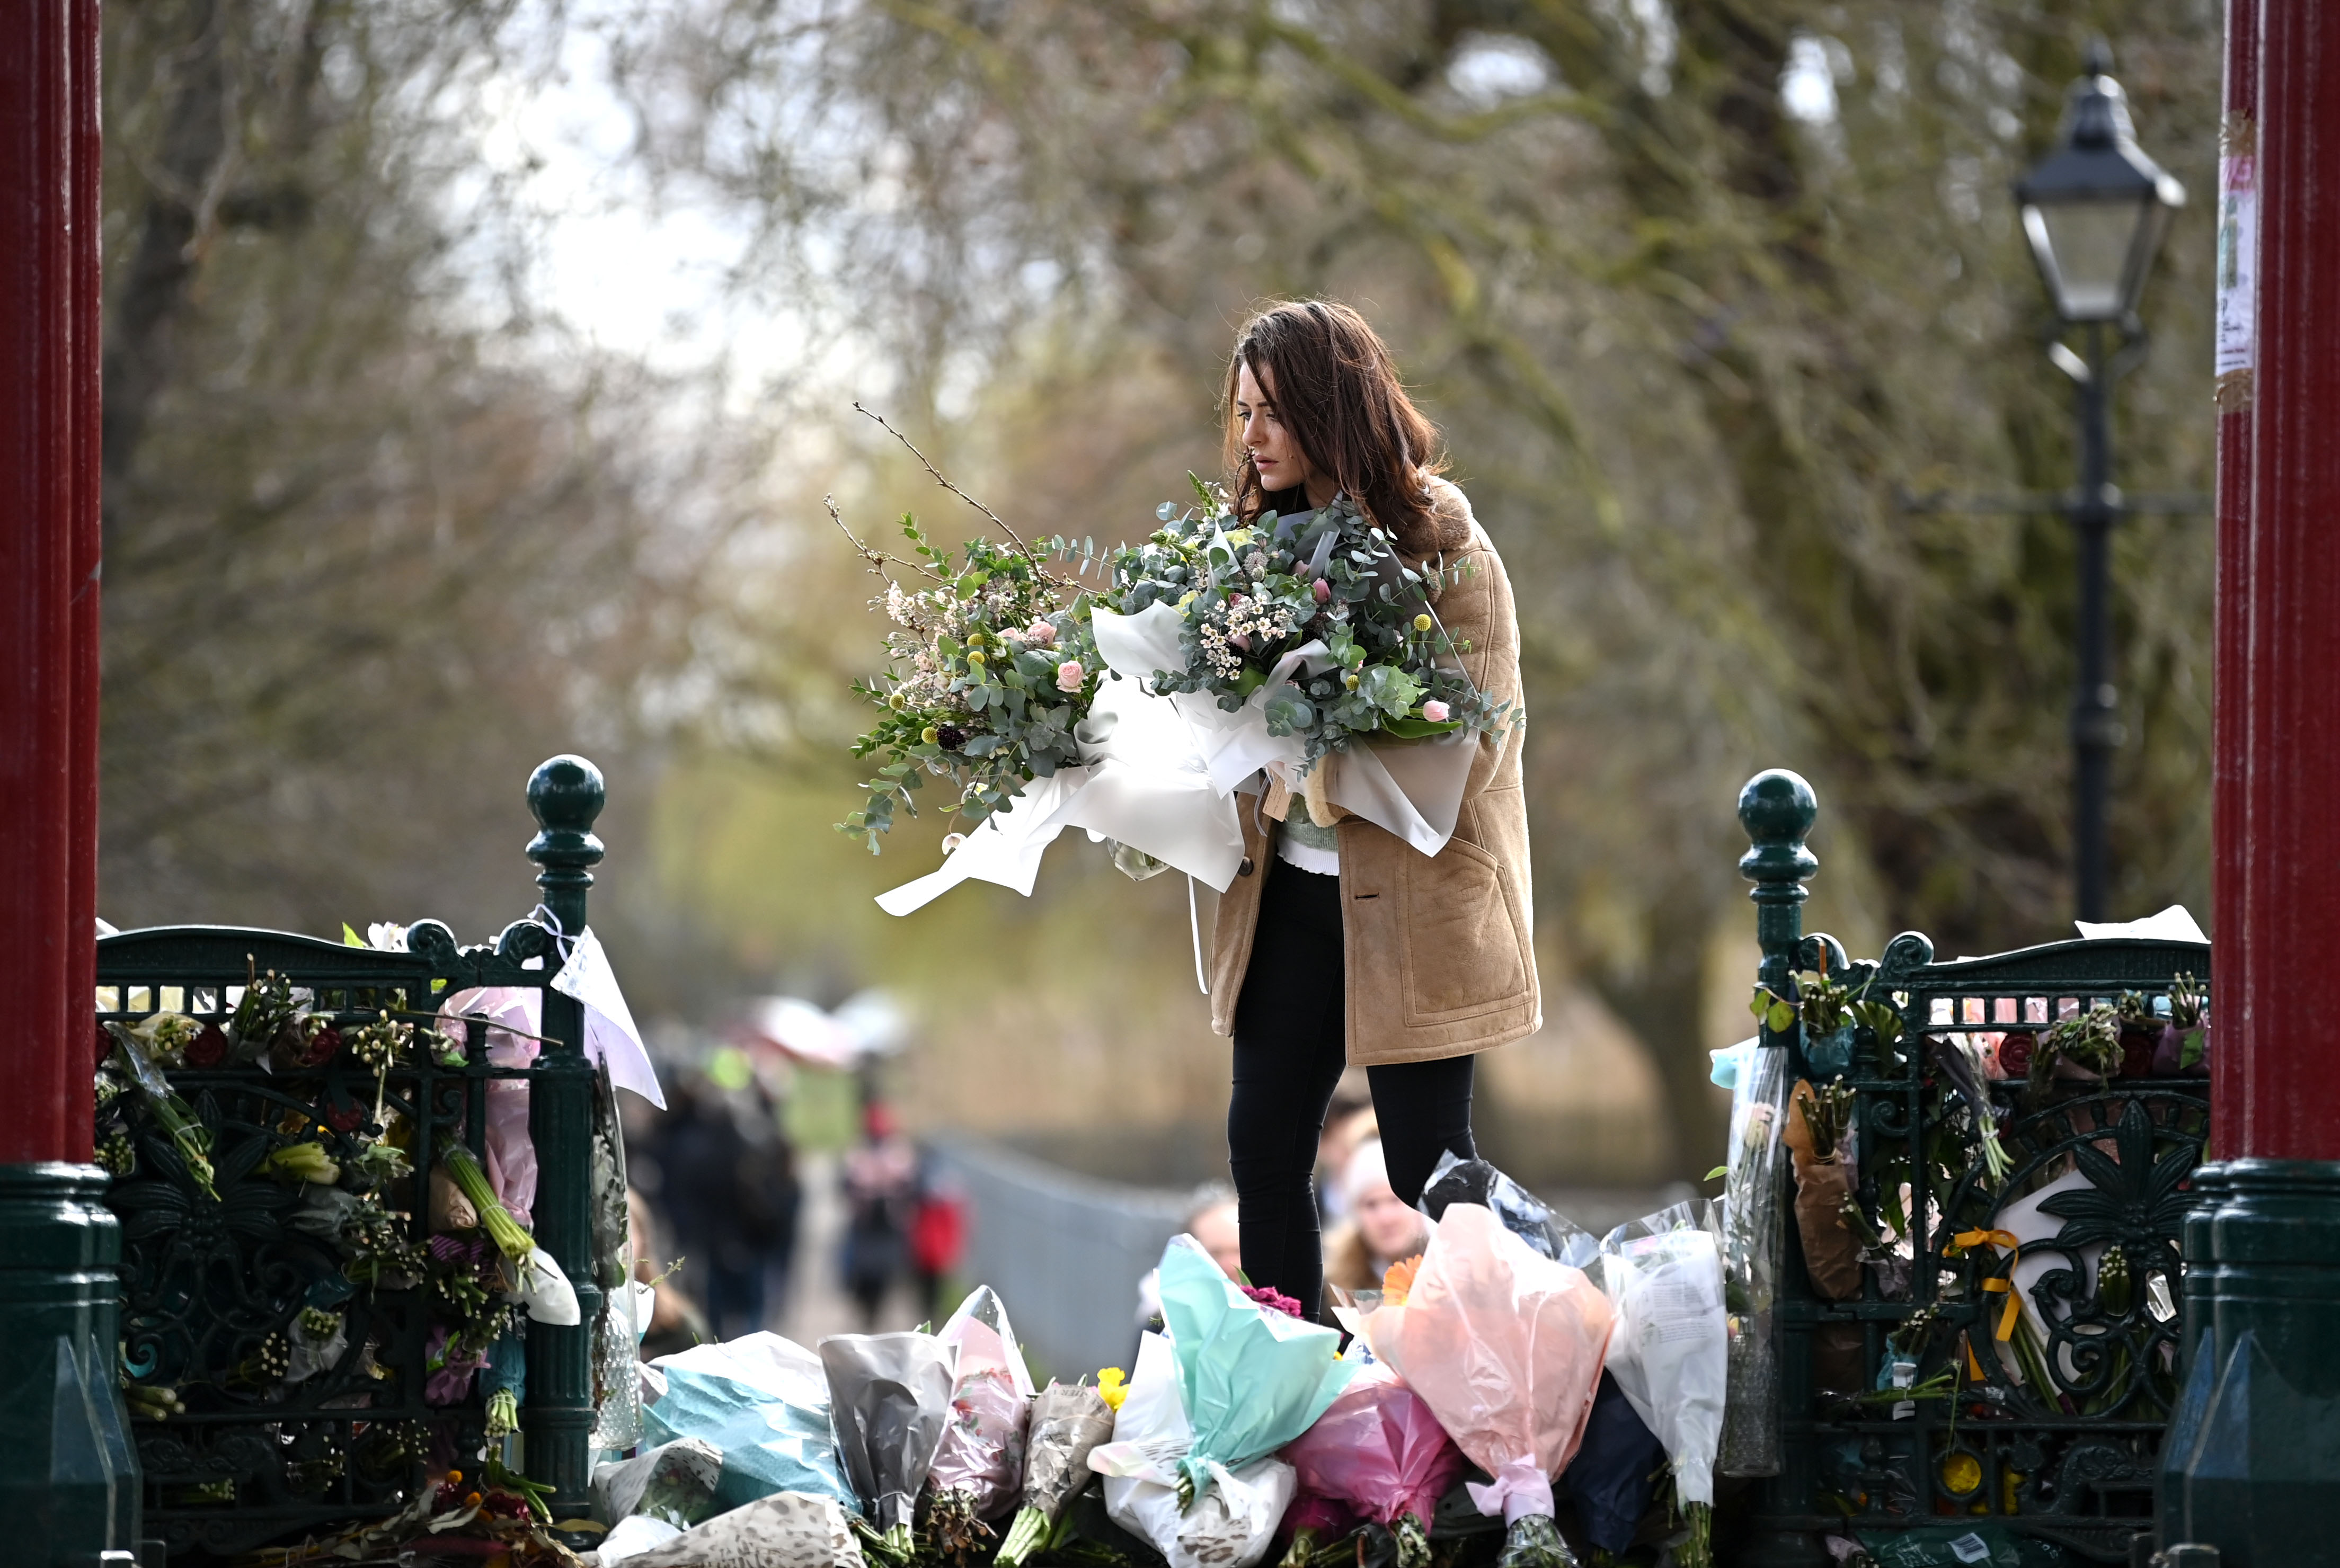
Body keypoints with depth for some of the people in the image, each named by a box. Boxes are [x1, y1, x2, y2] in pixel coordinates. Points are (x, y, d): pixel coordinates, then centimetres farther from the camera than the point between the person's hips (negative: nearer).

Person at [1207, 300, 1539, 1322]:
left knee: (1427, 1162, -1)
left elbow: (1479, 738, -16)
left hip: (1412, 894, -6)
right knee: (1263, 1143, 6)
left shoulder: (1443, 546, -12)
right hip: (1290, 886, 6)